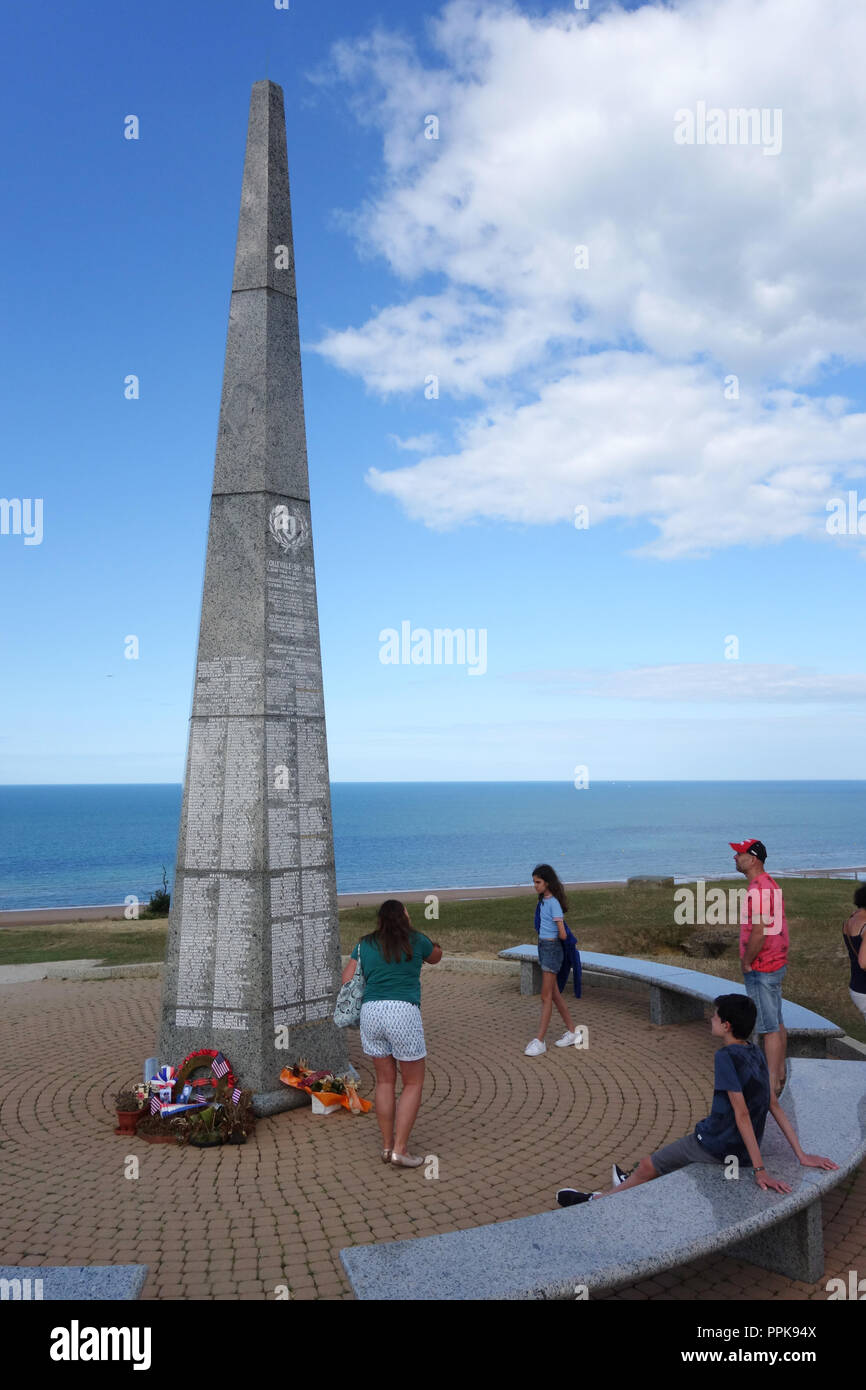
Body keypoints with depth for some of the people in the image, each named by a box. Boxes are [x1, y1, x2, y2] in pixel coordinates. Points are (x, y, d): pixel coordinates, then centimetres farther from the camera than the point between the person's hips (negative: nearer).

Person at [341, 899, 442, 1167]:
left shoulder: (365, 945, 13)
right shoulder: (416, 941, 7)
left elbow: (347, 980, 10)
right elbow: (436, 957, 27)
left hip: (370, 1012, 4)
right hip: (403, 1012, -4)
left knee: (385, 1080, 17)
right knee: (413, 1083, 8)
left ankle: (387, 1146, 22)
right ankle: (399, 1150, 3)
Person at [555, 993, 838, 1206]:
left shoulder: (727, 1056, -23)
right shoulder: (756, 1053, 2)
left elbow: (742, 1114, -26)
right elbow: (775, 1106, 3)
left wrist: (760, 1170, -26)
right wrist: (802, 1155, 6)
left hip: (717, 1147, -8)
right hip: (740, 1149, 8)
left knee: (647, 1166, 10)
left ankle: (597, 1200, 27)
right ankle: (632, 1184, 48)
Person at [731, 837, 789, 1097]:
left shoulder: (758, 890, -22)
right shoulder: (770, 884, 11)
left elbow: (759, 932, -27)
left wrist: (746, 963, -15)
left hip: (760, 968, -10)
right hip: (776, 963, 10)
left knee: (769, 1027, -4)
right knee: (777, 1023, 18)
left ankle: (772, 1084, 2)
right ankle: (780, 1073, 29)